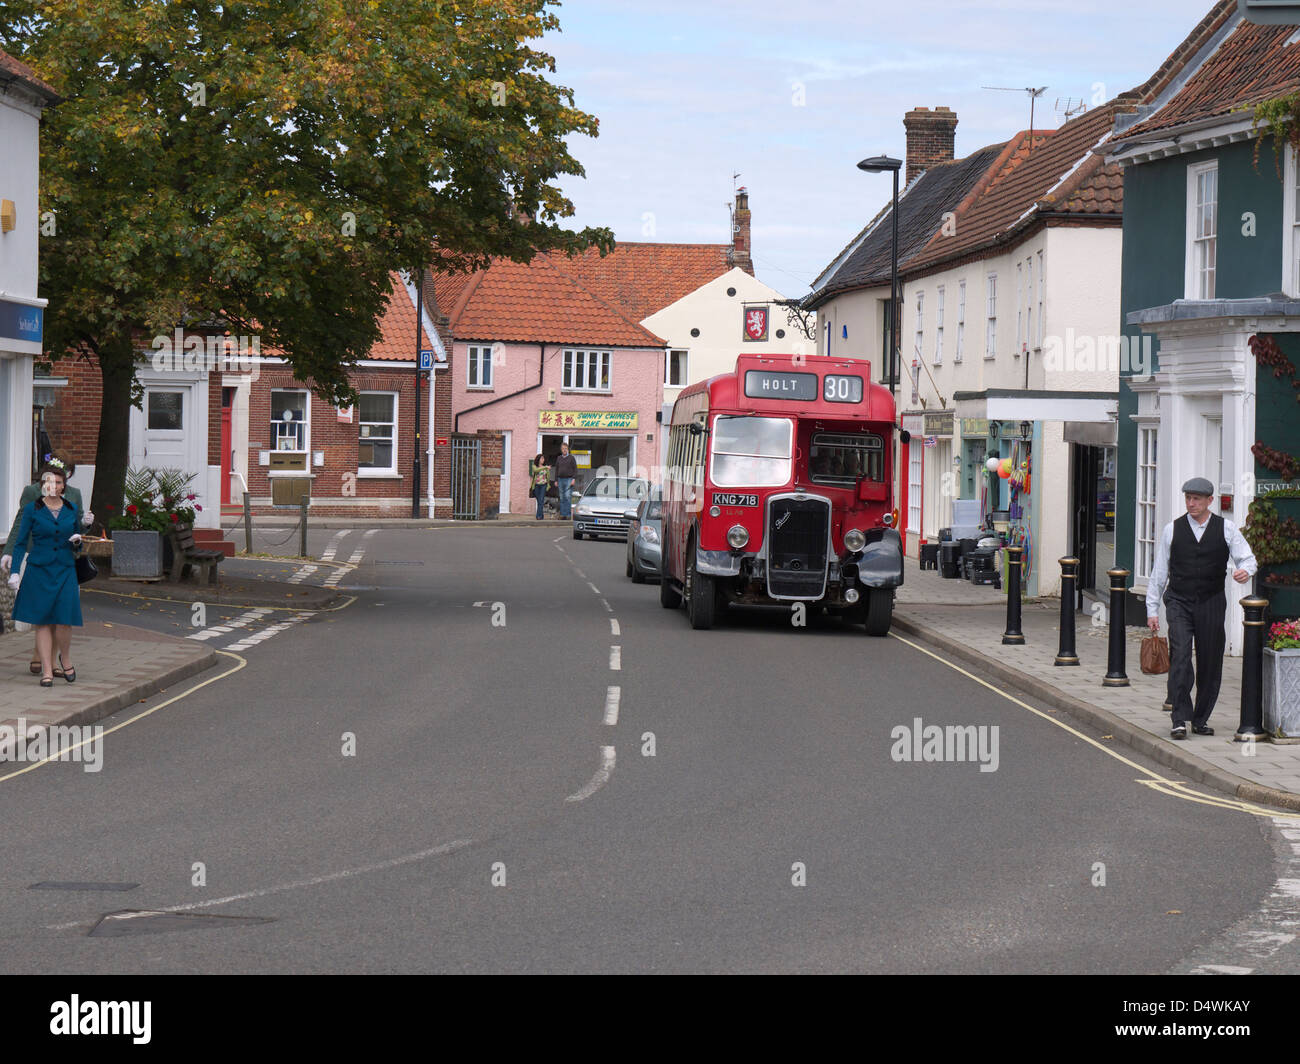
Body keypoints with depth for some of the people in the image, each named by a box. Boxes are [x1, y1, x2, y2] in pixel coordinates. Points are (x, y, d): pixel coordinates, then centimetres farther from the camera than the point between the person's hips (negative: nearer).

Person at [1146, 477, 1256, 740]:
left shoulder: (1226, 529, 5)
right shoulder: (1172, 530, 5)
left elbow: (1247, 558, 6)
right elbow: (1159, 571, 9)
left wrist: (1245, 570, -19)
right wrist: (1152, 609, 7)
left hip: (1212, 603, 1)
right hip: (1179, 602, -1)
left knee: (1210, 663, 4)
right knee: (1180, 658, -15)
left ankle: (1201, 719, 18)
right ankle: (1179, 720, -16)